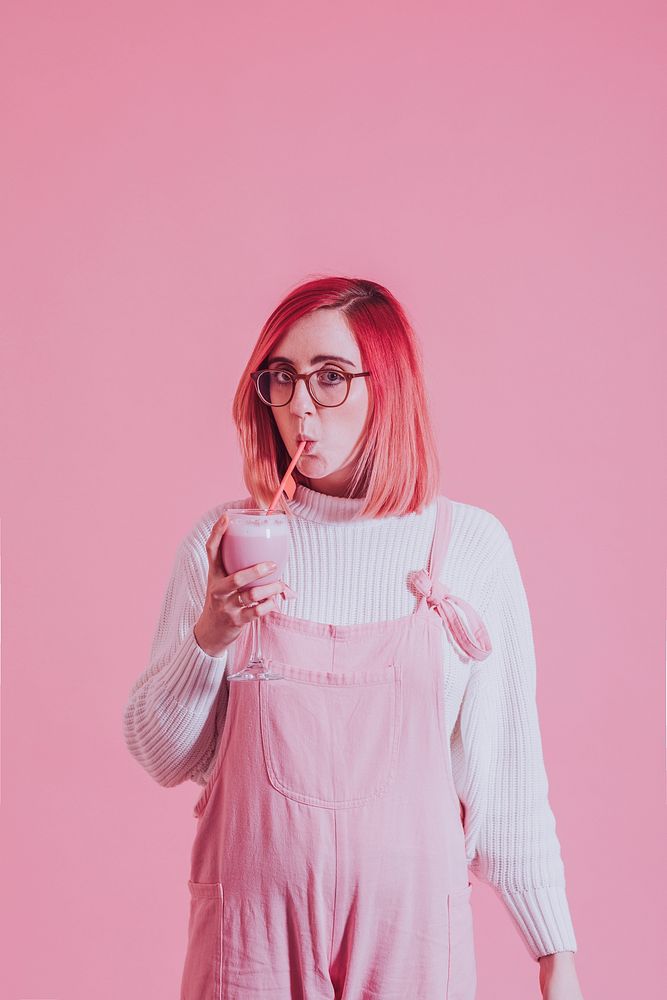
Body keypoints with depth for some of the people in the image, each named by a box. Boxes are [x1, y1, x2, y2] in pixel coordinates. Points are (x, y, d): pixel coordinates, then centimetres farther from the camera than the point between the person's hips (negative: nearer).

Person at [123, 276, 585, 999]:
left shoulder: (471, 545, -4)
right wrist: (210, 636, -15)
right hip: (253, 923, 1)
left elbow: (506, 771, 0)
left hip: (410, 917, 0)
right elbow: (160, 758, 2)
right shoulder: (221, 543, -1)